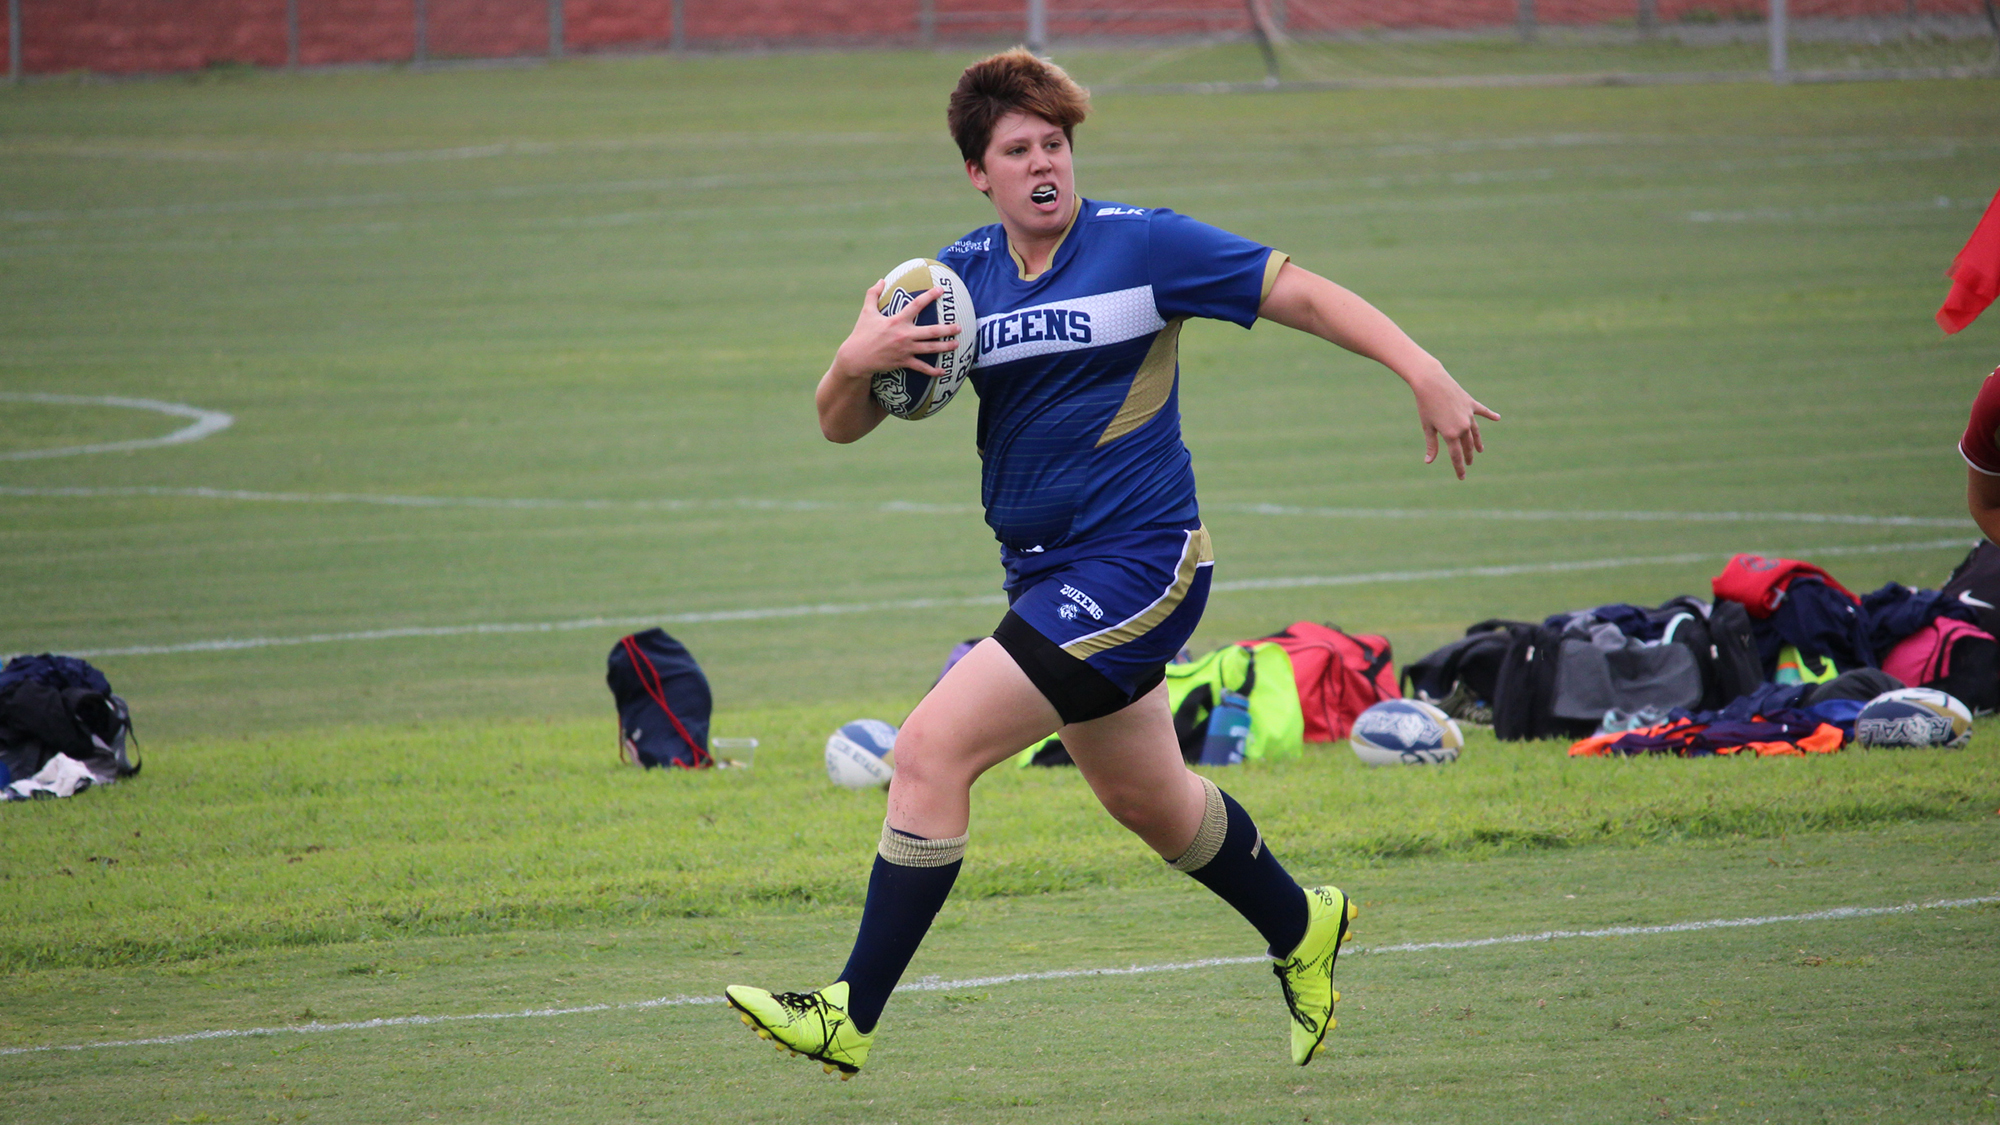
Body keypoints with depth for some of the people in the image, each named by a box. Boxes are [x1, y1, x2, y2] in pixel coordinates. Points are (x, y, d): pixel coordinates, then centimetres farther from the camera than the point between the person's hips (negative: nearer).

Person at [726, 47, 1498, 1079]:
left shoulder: (1140, 246, -9)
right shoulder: (959, 278, 5)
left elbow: (1302, 294, -7)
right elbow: (841, 425, 6)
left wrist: (1424, 373, -17)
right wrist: (857, 360, -17)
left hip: (1135, 565, -7)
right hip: (1042, 570, 7)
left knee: (932, 750, -17)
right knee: (1147, 801, 22)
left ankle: (850, 1018, -14)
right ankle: (1299, 928, 49)